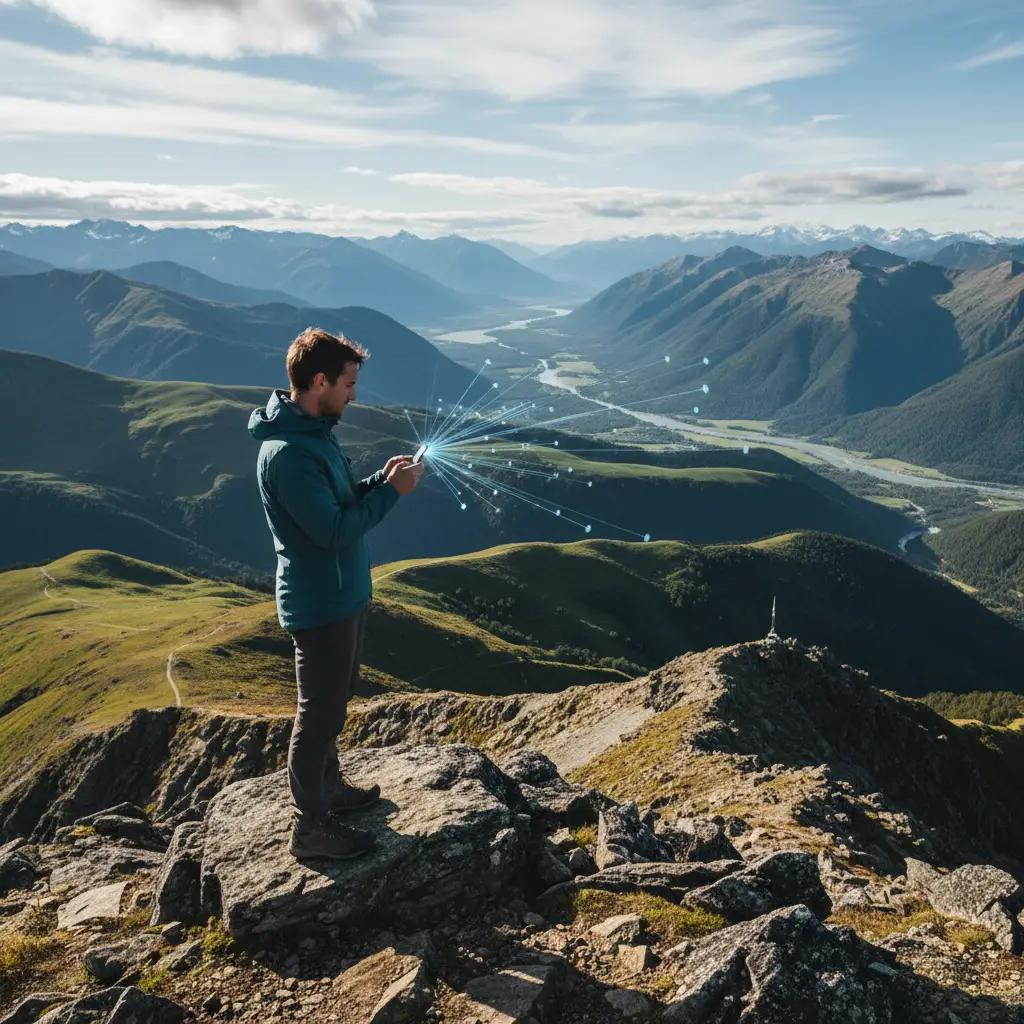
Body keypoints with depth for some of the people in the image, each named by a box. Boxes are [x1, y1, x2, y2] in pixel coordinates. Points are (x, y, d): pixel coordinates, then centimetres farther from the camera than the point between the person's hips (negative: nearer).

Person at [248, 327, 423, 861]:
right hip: (320, 605, -10)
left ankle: (328, 785, 43)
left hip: (343, 595, 10)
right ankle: (312, 827, 21)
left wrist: (380, 479, -1)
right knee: (319, 713, 5)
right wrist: (392, 492, -19)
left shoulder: (315, 432, 5)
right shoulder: (287, 452, -27)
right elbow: (335, 531, -28)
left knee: (331, 701, 24)